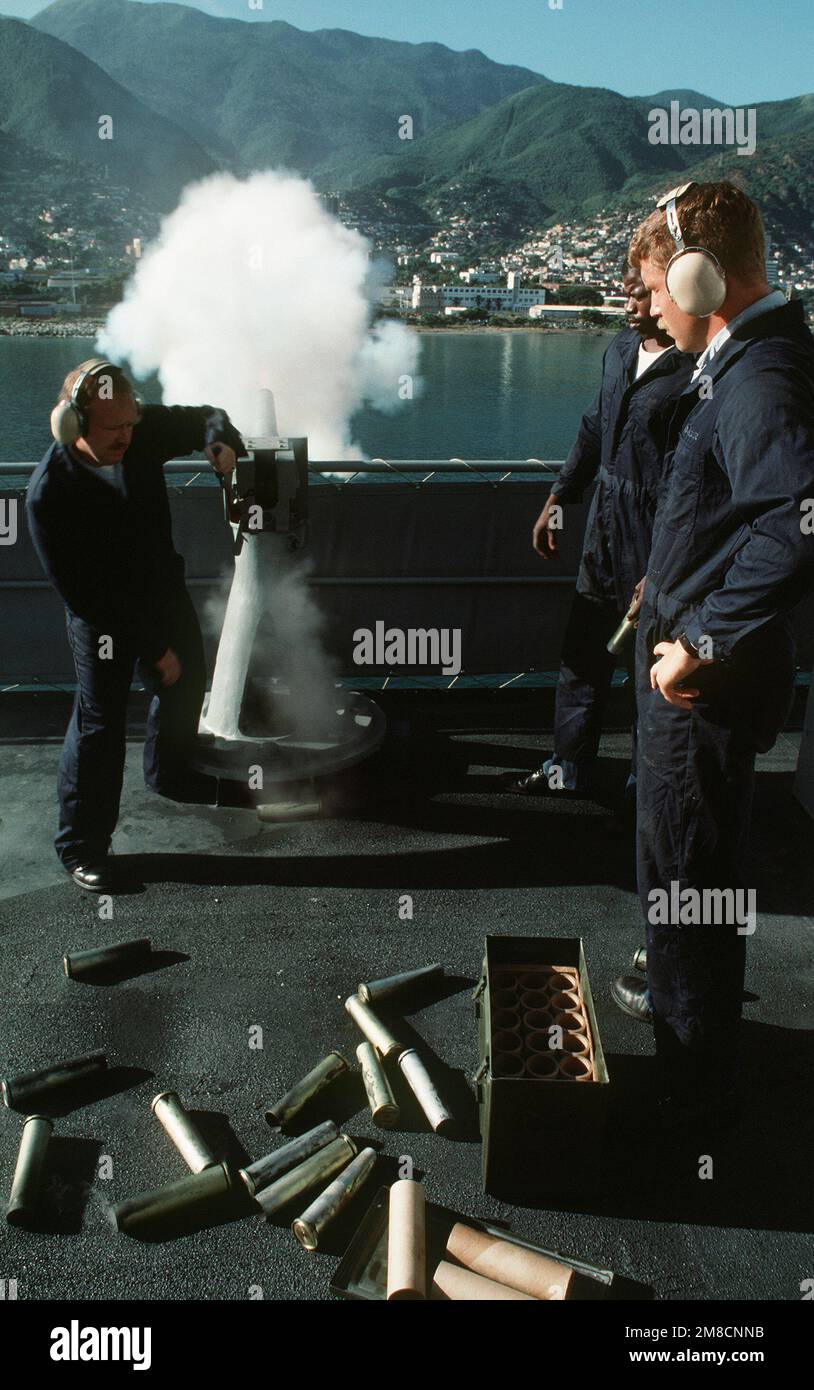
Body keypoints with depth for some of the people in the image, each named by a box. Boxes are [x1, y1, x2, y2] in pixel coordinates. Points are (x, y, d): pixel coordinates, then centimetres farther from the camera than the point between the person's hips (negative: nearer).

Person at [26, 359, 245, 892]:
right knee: (100, 720, -6)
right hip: (102, 615, -6)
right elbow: (80, 592, -25)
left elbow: (203, 417, 5)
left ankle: (169, 773, 51)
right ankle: (81, 842, 12)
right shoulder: (49, 493, -29)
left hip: (166, 592, 6)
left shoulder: (145, 432, -16)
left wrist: (220, 442, -22)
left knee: (184, 688, 22)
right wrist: (152, 648, -22)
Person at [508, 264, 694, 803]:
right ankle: (568, 768, 32)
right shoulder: (621, 348, 8)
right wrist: (557, 501, 20)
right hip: (605, 524, 8)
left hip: (659, 537, -7)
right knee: (584, 654, 15)